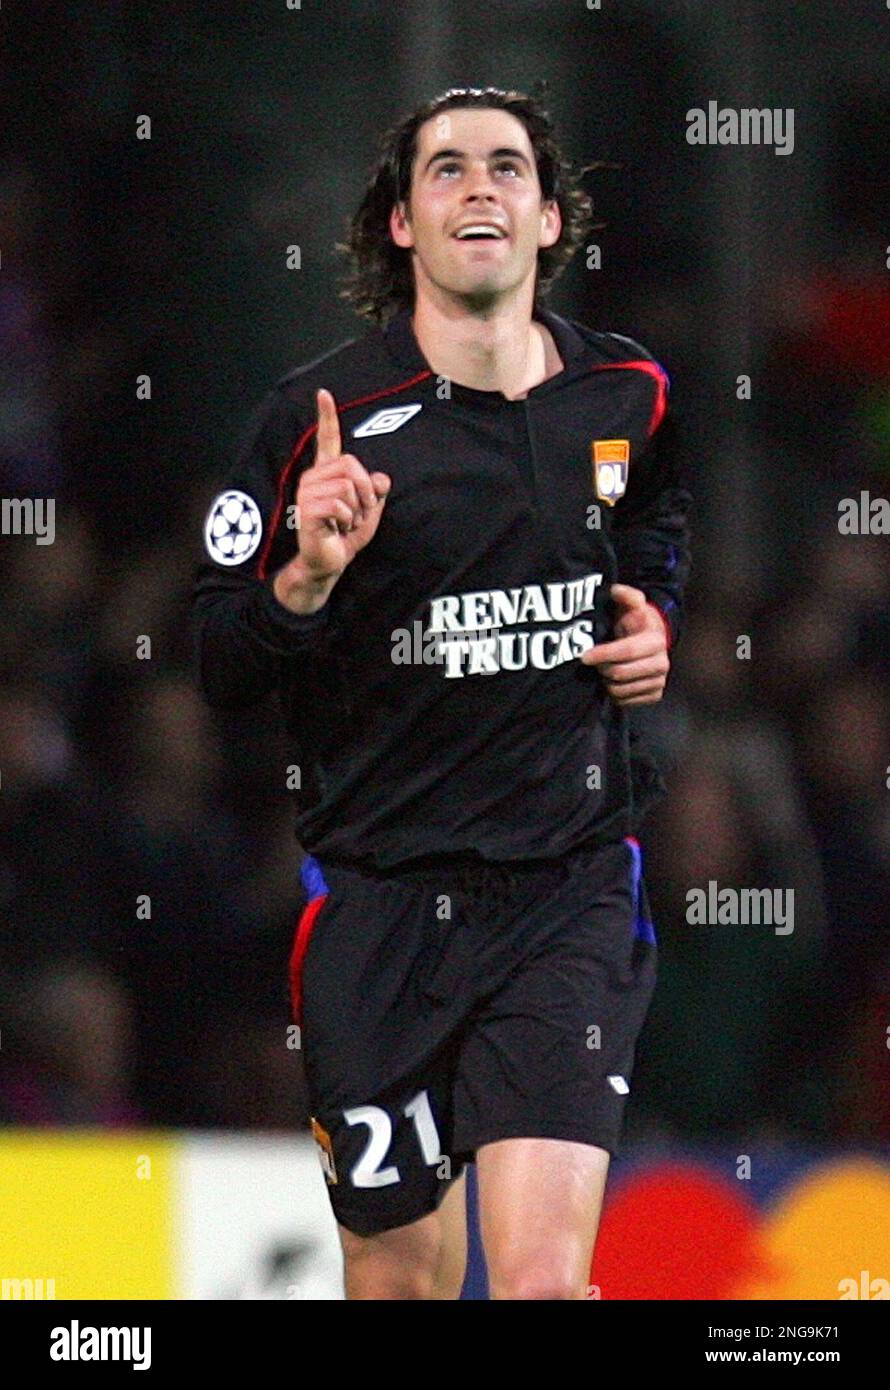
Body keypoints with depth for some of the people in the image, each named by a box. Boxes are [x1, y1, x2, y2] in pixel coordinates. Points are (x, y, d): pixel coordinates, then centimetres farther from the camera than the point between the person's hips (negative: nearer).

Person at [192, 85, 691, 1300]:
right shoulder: (320, 417, -7)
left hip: (571, 889, 1)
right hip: (380, 899, -1)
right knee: (401, 1282, 10)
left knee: (546, 1279, -18)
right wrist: (308, 576, -22)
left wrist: (657, 619, 8)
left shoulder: (628, 396, 3)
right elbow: (218, 670, -3)